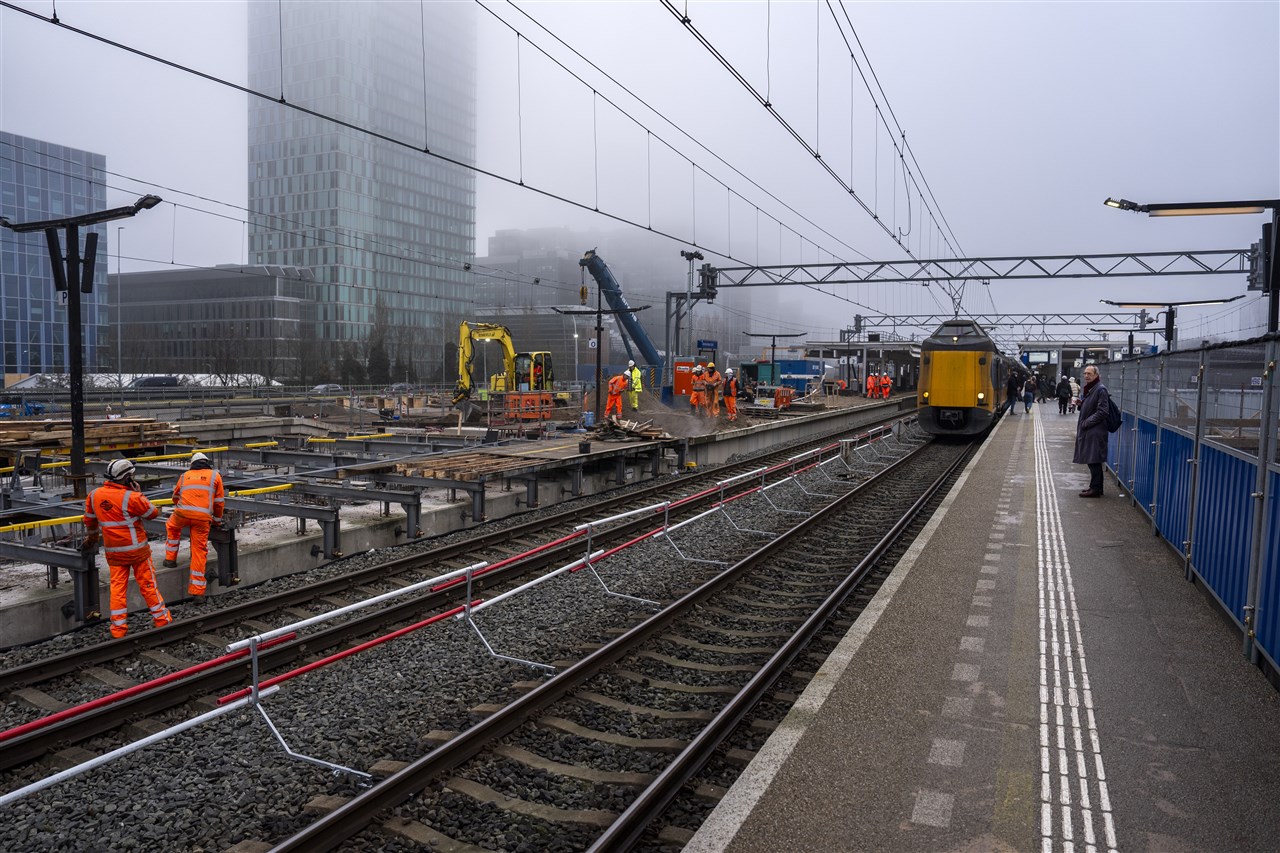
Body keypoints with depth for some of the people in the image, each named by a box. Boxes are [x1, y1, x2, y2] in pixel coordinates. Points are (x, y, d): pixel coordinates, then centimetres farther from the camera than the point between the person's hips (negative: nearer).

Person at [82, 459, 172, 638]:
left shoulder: (94, 495, -1)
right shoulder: (131, 497, -20)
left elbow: (90, 520, 14)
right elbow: (153, 513, -7)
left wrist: (91, 538, 31)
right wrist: (138, 493, 0)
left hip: (113, 552, 4)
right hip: (136, 549, -4)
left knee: (117, 587, 8)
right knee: (148, 584, 6)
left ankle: (118, 627, 9)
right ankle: (161, 619, 16)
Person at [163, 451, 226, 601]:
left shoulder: (185, 475, 22)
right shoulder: (215, 475, 16)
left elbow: (175, 497, 34)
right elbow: (219, 502, 16)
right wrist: (217, 521, 29)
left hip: (182, 513, 1)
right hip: (203, 517, -1)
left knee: (171, 526, 36)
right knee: (199, 551, 4)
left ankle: (170, 559, 36)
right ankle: (197, 591, 5)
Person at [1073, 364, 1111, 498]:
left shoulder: (1100, 389, -13)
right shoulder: (1086, 389, 15)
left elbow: (1102, 411, -17)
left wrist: (1086, 422, -16)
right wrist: (1080, 404, 5)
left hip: (1095, 431, -9)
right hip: (1086, 430, 9)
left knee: (1094, 461, -5)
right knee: (1092, 461, 13)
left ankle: (1095, 489, 0)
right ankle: (1096, 487, 21)